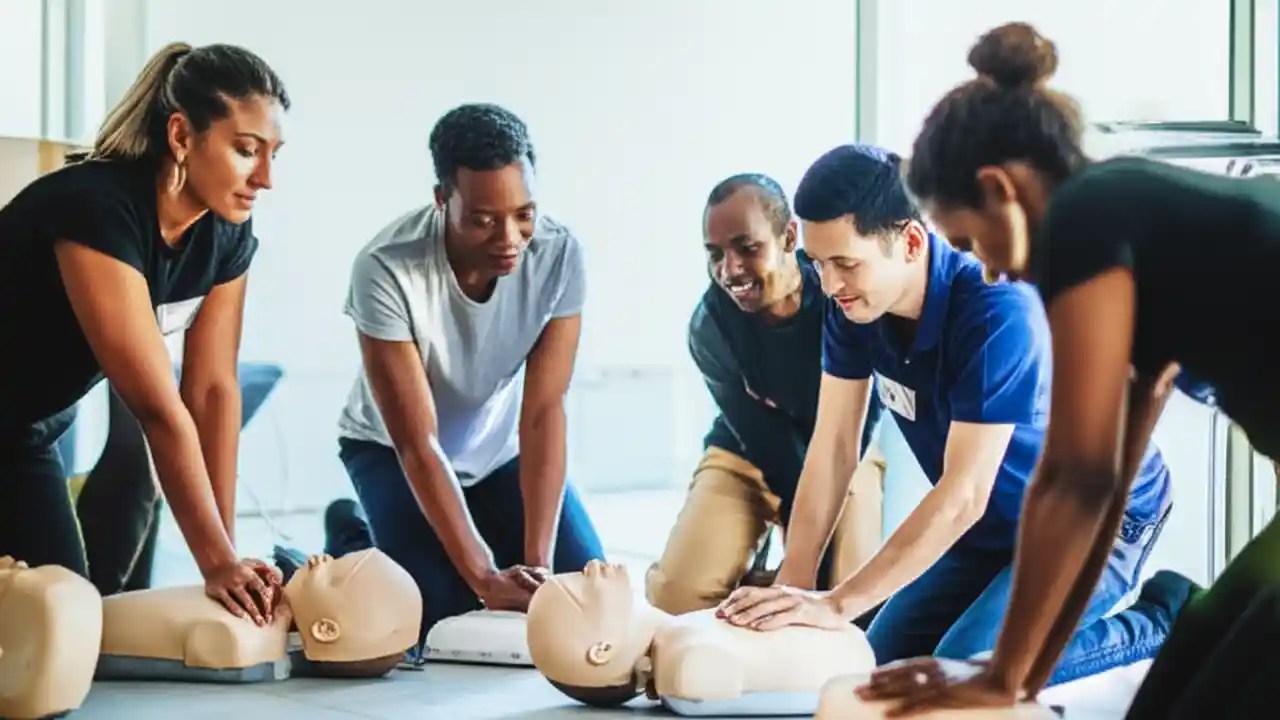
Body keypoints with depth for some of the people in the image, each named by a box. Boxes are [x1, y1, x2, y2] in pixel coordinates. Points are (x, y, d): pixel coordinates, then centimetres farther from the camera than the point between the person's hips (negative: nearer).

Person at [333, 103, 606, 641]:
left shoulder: (560, 254, -26)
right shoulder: (386, 269, -34)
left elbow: (543, 414, -24)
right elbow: (417, 442, -31)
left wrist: (537, 562, -33)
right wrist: (486, 577, -37)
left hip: (501, 449, 3)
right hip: (391, 448, -3)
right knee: (440, 604, -23)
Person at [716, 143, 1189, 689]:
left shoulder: (999, 312, -34)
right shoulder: (854, 305, -13)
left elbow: (963, 496, -35)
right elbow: (833, 448, -8)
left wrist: (836, 605, -39)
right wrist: (792, 581, -18)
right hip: (998, 523, 8)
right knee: (883, 662, 1)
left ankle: (1162, 623, -2)